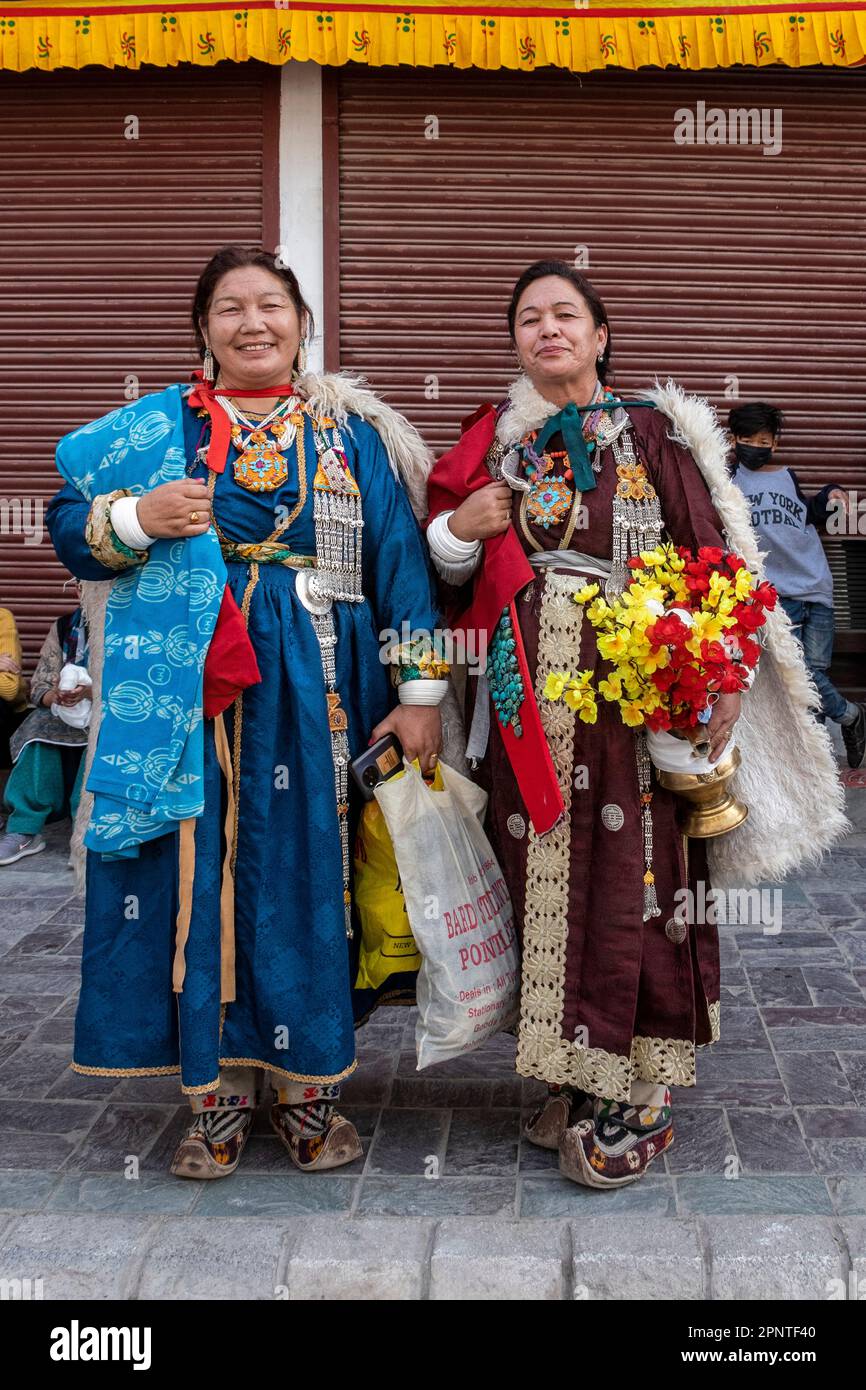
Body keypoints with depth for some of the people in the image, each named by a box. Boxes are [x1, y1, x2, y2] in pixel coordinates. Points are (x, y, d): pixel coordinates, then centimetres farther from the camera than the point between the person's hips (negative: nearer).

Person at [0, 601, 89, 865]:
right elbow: (38, 689, 1)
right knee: (40, 731, -29)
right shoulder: (63, 626, 7)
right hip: (67, 716, 3)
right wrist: (56, 695, -24)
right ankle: (24, 830, -27)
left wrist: (90, 692, -31)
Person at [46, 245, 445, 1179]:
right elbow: (67, 525, 8)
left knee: (309, 874, 3)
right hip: (188, 690, 0)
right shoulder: (153, 429, 10)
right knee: (199, 874, 1)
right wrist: (136, 518, -13)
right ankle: (217, 1091, 15)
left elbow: (400, 559, 5)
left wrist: (419, 692, -1)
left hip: (316, 692, 0)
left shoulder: (352, 433, 10)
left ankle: (310, 1085, 18)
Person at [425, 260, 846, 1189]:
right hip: (525, 698, 4)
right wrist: (457, 531, -5)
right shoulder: (493, 442, 14)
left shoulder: (654, 430, 3)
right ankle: (570, 1075, 19)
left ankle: (631, 1093, 6)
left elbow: (710, 554, -2)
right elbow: (447, 571, 17)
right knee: (542, 871, 5)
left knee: (629, 877, -4)